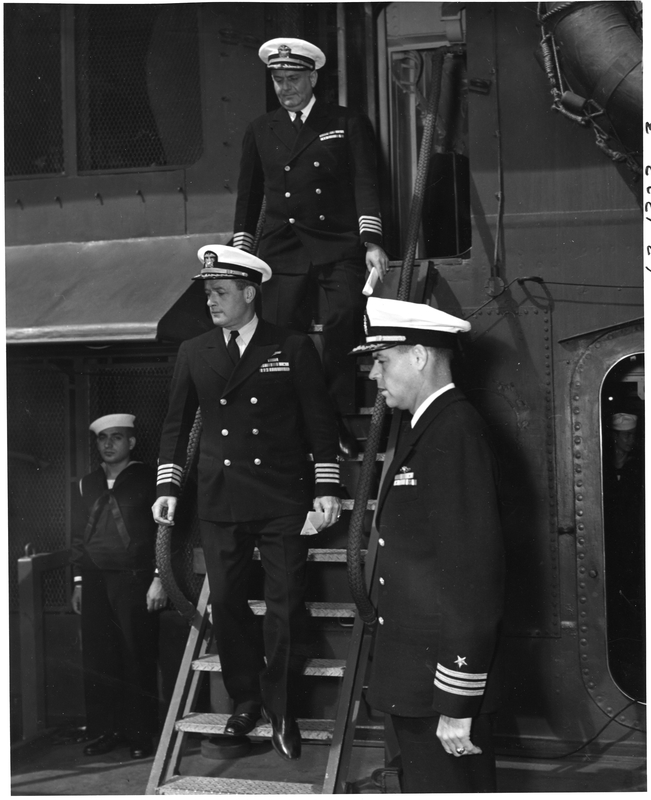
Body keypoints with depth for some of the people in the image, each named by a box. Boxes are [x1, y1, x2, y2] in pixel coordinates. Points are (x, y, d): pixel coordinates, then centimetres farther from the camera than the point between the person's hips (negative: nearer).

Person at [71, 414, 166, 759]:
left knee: (138, 659, -3)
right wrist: (78, 581, 12)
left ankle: (140, 735, 5)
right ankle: (103, 731, 13)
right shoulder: (87, 484, 15)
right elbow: (78, 535, 17)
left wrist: (158, 579, -9)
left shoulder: (147, 479, 0)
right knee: (97, 660, 4)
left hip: (135, 580, -4)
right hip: (95, 582, 4)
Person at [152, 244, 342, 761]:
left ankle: (281, 712, 11)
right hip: (220, 501, 3)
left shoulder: (294, 349, 0)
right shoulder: (193, 353, 9)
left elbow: (320, 421, 1)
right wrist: (168, 488, 6)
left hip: (284, 502, -3)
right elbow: (176, 424, 13)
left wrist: (327, 487, -4)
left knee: (286, 607, -2)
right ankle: (245, 699, 22)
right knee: (226, 603, 5)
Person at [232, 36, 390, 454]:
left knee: (343, 322, -20)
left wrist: (371, 241, -11)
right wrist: (241, 249, 14)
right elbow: (248, 196, 21)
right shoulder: (261, 131, 18)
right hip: (282, 253, 2)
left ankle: (338, 424, -13)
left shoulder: (349, 124, 10)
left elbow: (365, 184, 1)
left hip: (339, 250, -2)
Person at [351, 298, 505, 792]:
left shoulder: (457, 434, -16)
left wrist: (459, 702, -21)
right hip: (416, 671, 9)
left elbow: (473, 572, -22)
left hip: (443, 676, -9)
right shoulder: (428, 429, 15)